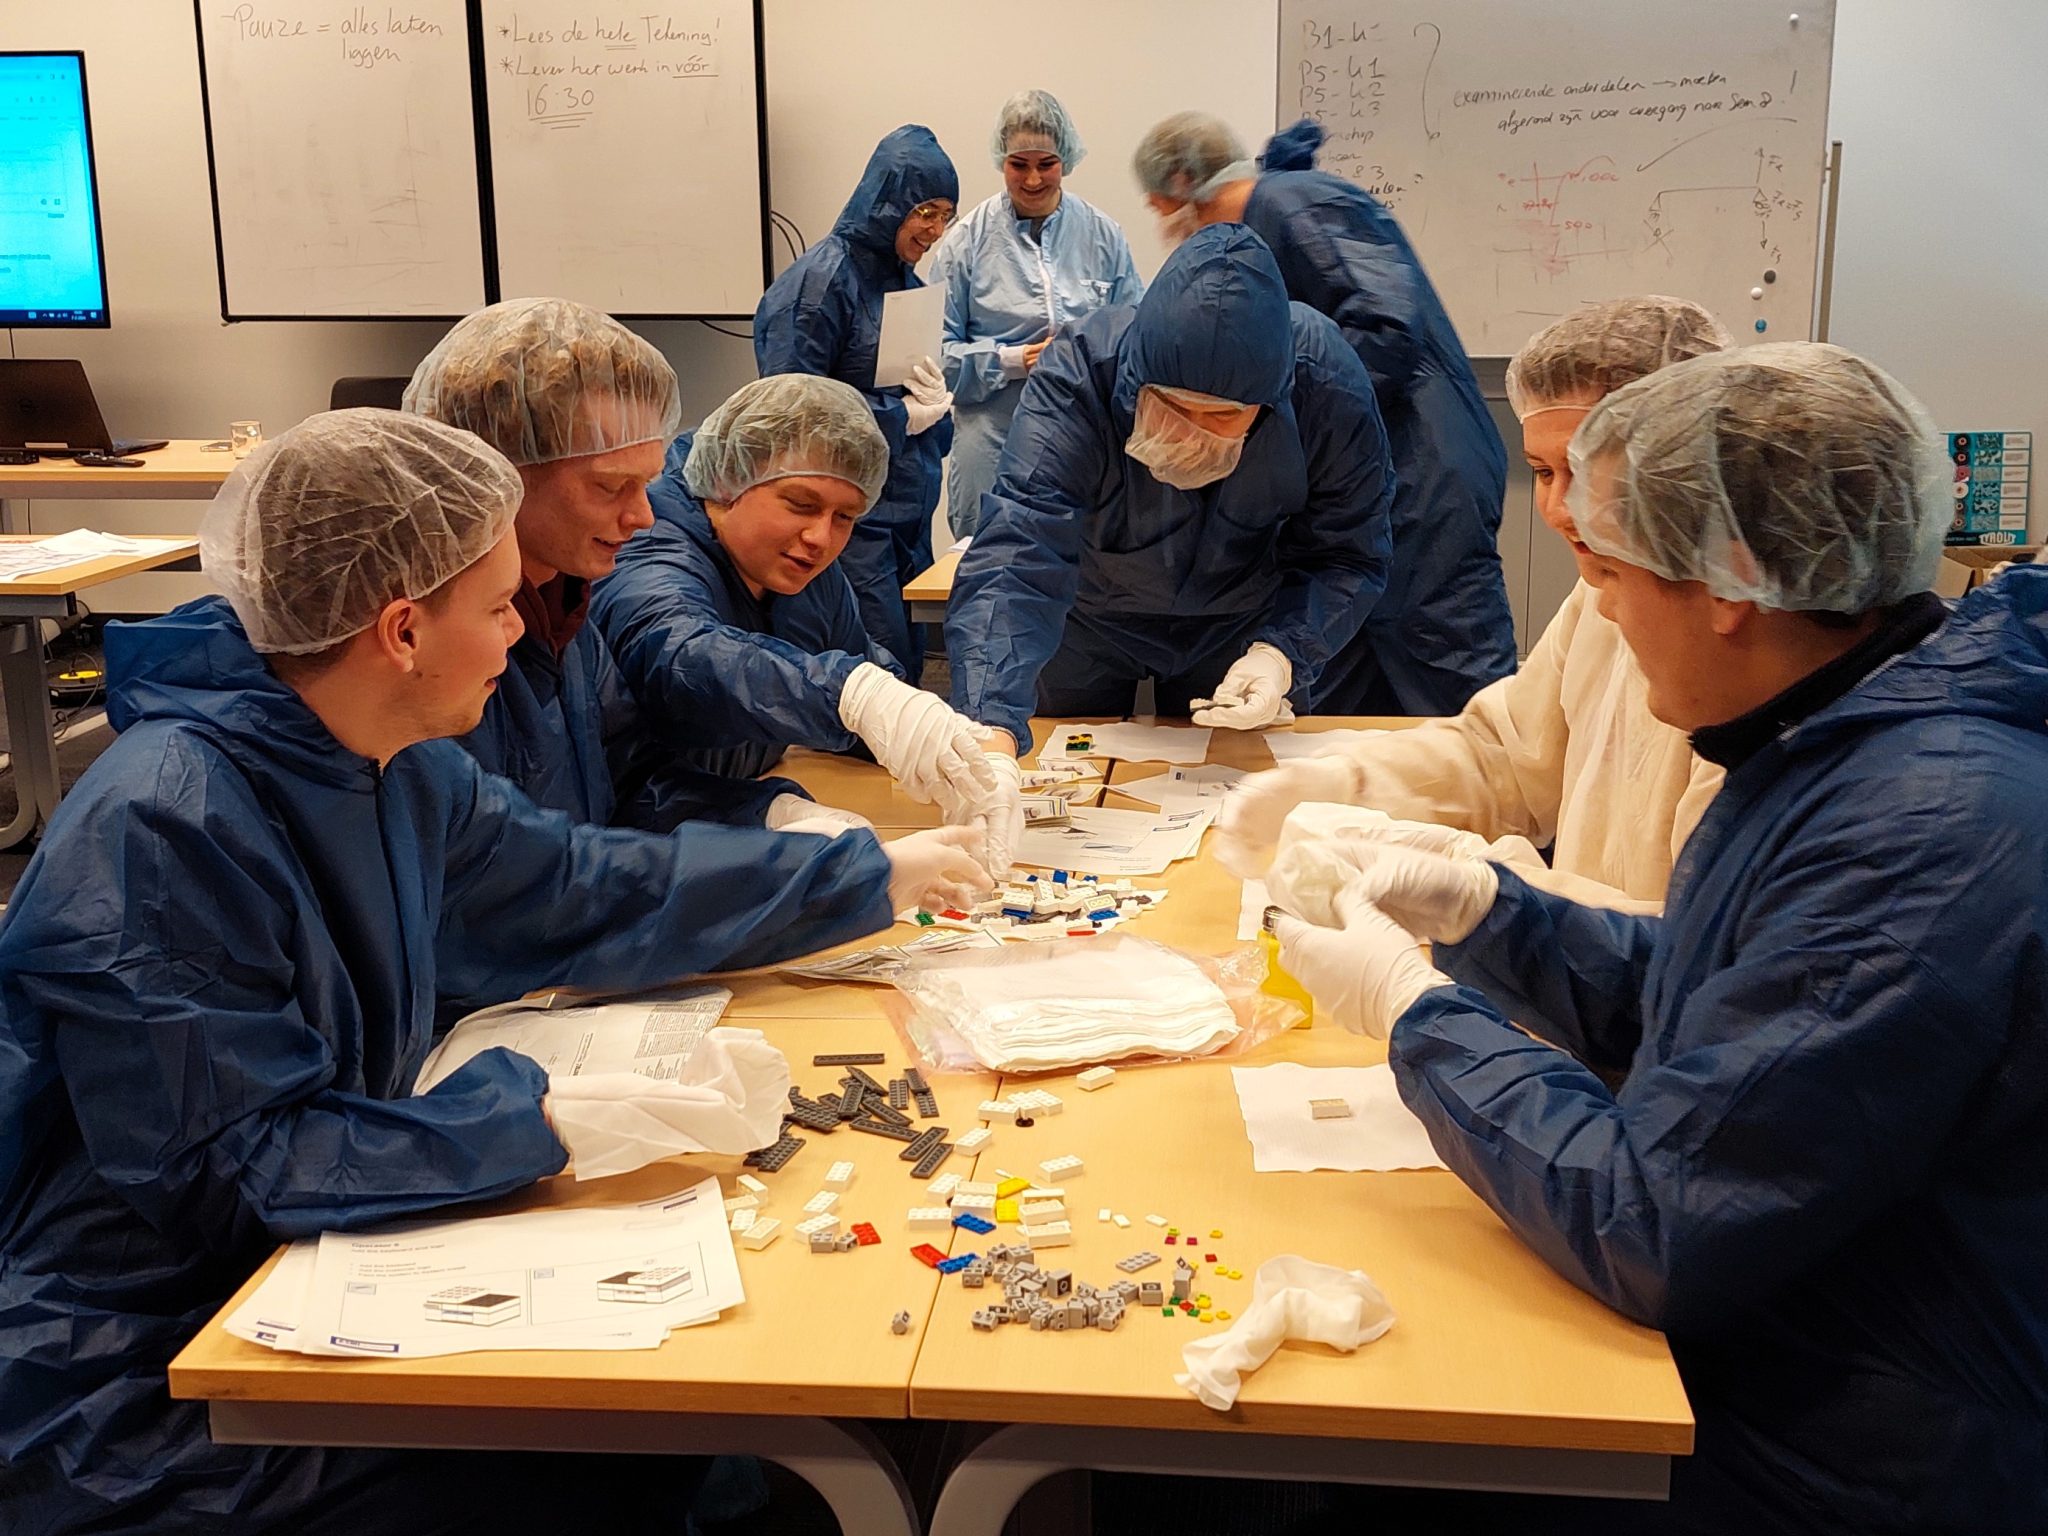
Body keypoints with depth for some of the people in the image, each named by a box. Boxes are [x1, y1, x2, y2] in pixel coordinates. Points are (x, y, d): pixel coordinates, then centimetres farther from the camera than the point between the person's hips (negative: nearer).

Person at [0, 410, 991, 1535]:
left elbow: (593, 892, 10)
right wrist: (543, 1123, -31)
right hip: (138, 1409, -8)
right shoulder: (157, 829, -26)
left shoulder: (402, 773, 0)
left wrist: (872, 877, 13)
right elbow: (228, 1171, -26)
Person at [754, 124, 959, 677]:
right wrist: (903, 415, -14)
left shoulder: (905, 279, 11)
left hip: (910, 507, 8)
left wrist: (937, 400, -4)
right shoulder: (822, 279, -12)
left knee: (911, 658, 12)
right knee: (884, 669, -9)